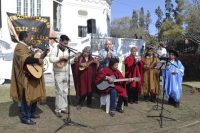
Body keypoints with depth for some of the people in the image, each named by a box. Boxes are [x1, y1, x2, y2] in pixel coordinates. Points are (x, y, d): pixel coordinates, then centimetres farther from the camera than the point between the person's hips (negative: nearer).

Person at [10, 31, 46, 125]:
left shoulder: (26, 47, 17)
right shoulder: (20, 47, -17)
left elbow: (32, 57, 23)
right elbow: (26, 59, -34)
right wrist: (38, 61, -25)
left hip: (32, 75, 11)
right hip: (25, 77, -11)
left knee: (34, 95, 18)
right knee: (26, 97, -2)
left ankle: (32, 113, 32)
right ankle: (25, 118, 9)